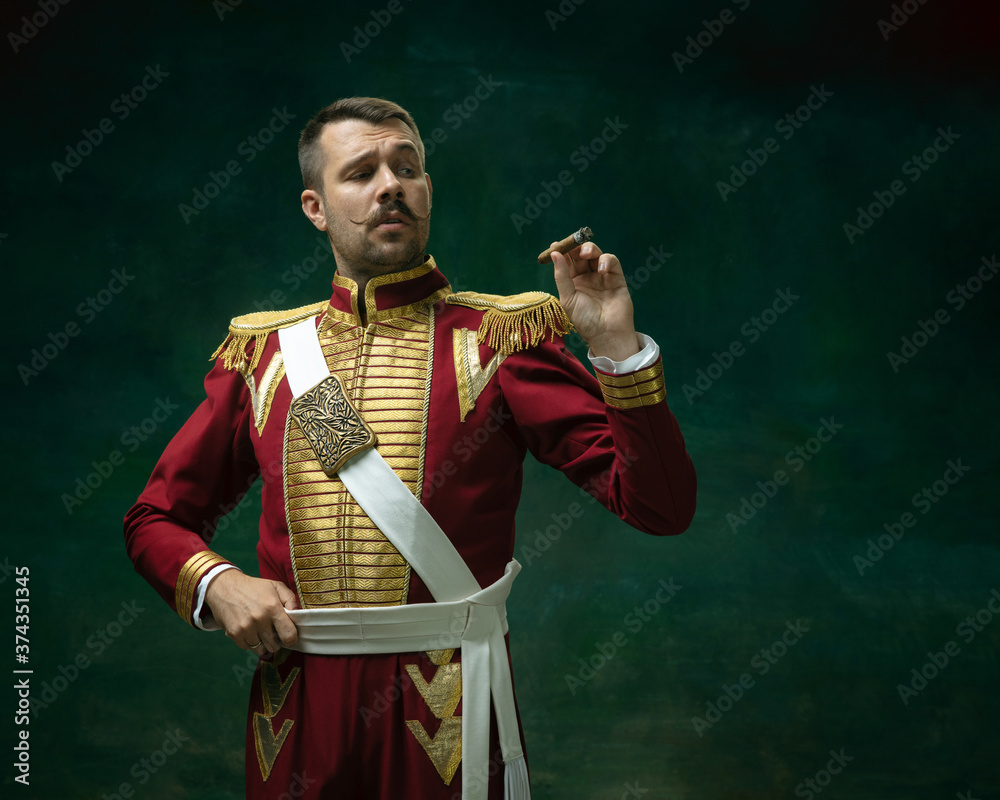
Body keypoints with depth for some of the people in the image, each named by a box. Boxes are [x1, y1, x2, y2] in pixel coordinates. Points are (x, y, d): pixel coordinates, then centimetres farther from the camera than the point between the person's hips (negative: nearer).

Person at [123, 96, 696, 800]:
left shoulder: (499, 338, -2)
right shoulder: (262, 351, 5)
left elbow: (661, 506, -9)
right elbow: (156, 518, 13)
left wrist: (617, 344, -21)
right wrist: (217, 585, -7)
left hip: (447, 718, -2)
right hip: (300, 711, 3)